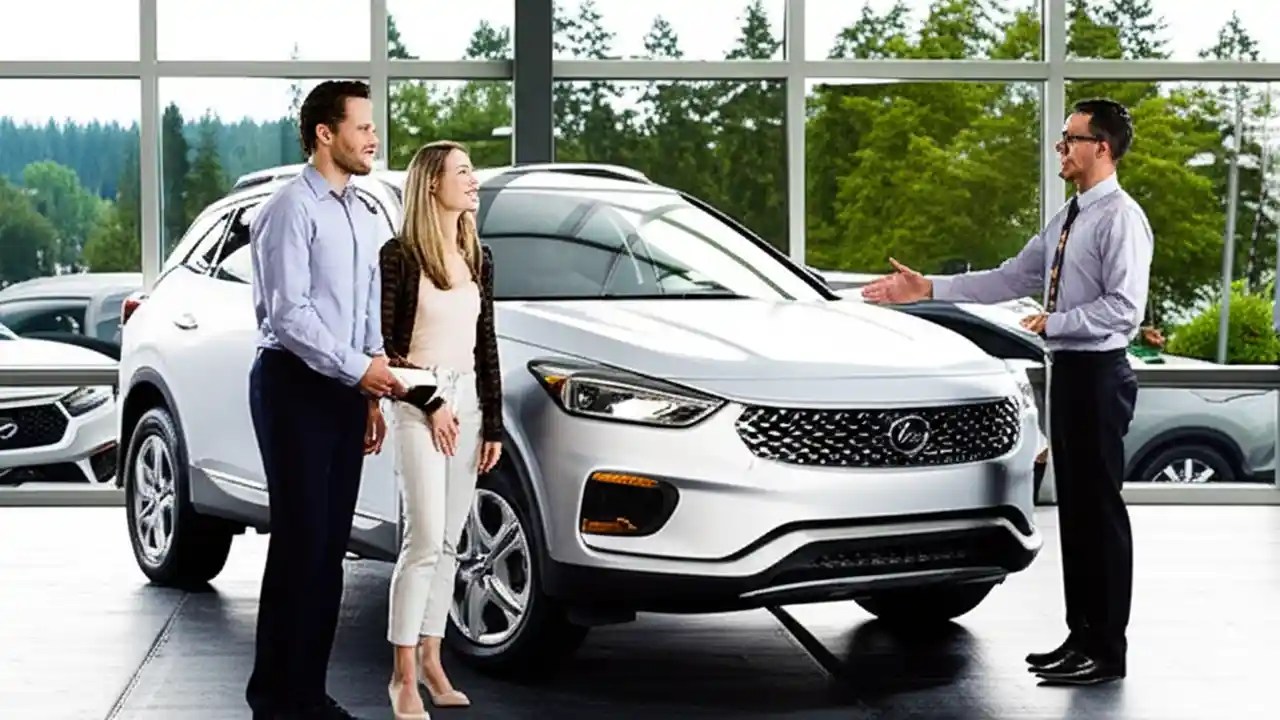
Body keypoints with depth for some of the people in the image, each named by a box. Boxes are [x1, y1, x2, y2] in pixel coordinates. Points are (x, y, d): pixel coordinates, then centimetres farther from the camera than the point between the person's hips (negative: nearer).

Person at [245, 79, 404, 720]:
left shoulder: (364, 218, 17)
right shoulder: (292, 209, -9)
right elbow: (288, 312, -16)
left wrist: (371, 396, 14)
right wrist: (358, 370, -15)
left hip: (346, 389, 8)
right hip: (296, 384, -8)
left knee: (332, 543, 7)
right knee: (300, 541, -8)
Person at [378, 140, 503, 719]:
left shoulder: (479, 259, 12)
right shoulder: (400, 256, -8)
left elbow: (485, 345, 14)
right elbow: (383, 344, -9)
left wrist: (493, 422, 11)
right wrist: (430, 403, -12)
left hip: (467, 400, 6)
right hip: (419, 404, -6)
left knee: (448, 541, 9)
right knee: (425, 539, -12)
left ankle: (430, 658, 17)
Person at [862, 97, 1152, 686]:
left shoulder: (1120, 219, -13)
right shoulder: (1066, 221, 15)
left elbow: (1123, 309, -20)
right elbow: (1010, 279, 14)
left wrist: (1051, 323, -17)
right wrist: (929, 289, 9)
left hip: (1098, 374, -9)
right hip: (1067, 371, 9)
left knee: (1099, 509, -3)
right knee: (1073, 507, 13)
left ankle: (1106, 650, 4)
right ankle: (1082, 635, 22)